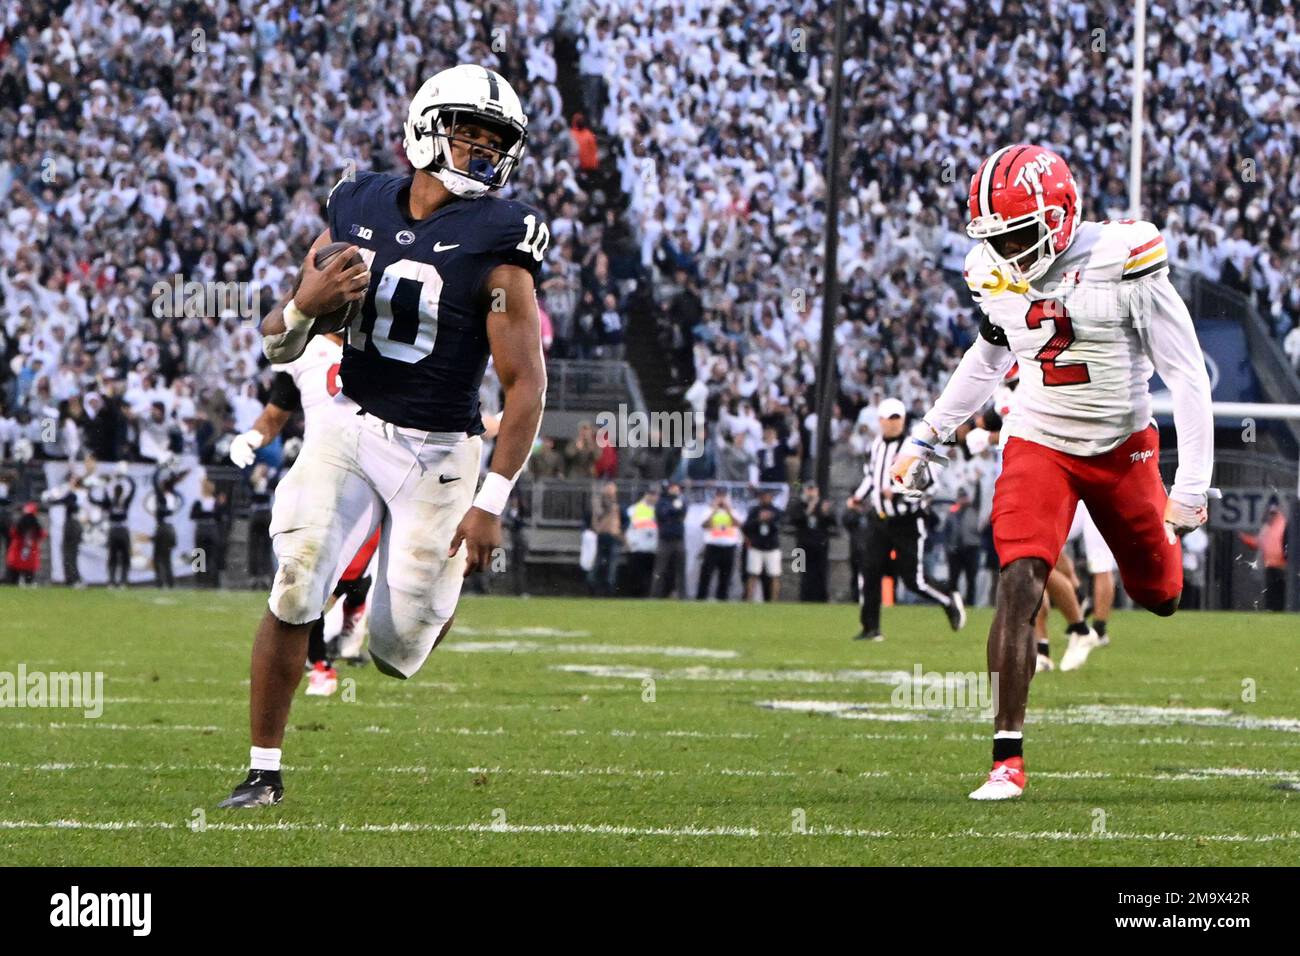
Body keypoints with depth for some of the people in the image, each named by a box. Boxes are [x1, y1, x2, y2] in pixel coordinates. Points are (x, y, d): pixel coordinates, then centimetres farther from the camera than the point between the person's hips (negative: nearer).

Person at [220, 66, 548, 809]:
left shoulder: (496, 247, -11)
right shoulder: (357, 213, 2)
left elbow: (527, 386, -10)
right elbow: (277, 346, 7)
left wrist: (492, 503, -15)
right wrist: (306, 305, -17)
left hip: (436, 453, -3)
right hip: (348, 431, 3)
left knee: (399, 652, 0)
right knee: (295, 590, -17)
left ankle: (445, 590, 38)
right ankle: (266, 770, -3)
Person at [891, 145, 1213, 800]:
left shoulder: (1123, 263, -20)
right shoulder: (997, 277, -6)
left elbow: (1187, 375, -15)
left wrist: (1192, 485, -19)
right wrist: (926, 439, 17)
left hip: (1123, 447, -2)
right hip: (1038, 445, 2)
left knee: (1159, 594, 13)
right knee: (1020, 584, -18)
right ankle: (1007, 760, -19)